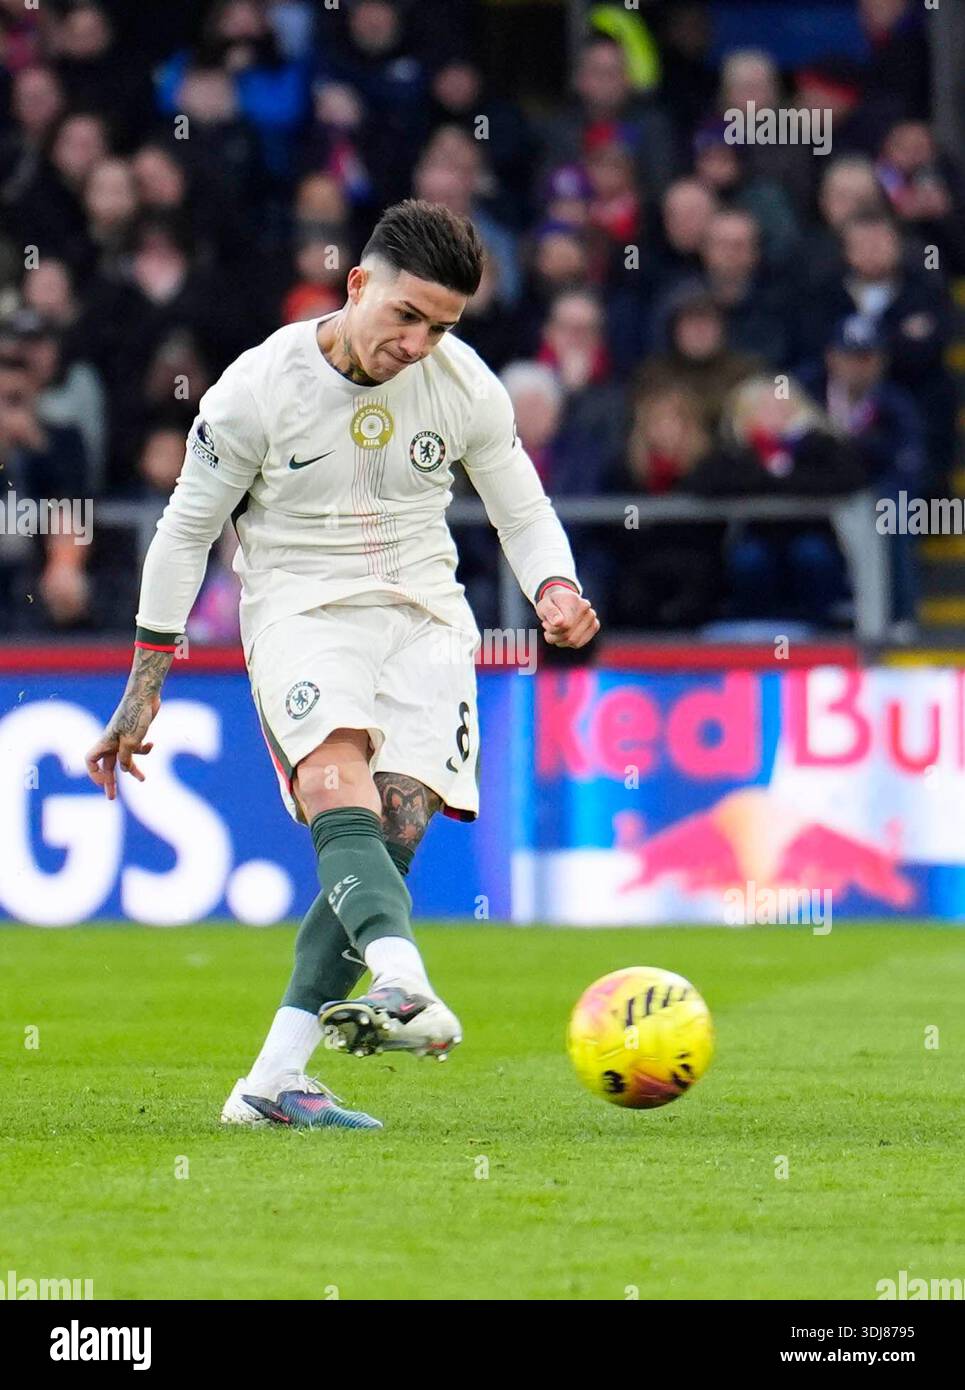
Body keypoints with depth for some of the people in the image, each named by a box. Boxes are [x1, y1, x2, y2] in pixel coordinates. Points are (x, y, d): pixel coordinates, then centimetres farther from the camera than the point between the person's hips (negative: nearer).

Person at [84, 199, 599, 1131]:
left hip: (423, 611, 3)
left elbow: (523, 513, 14)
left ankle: (274, 1078, -13)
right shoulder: (259, 386, -7)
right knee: (336, 785, -32)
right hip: (299, 608, -3)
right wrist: (144, 685, 5)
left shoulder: (466, 385, 1)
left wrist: (555, 592, -9)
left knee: (398, 824, -15)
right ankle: (402, 986, -56)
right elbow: (187, 528, 3)